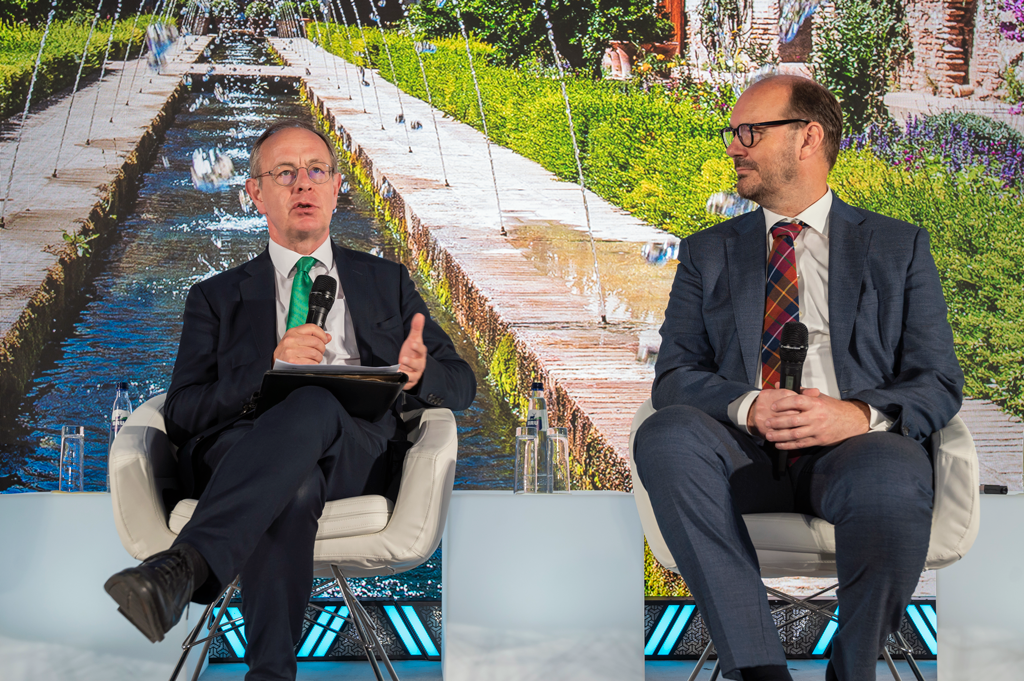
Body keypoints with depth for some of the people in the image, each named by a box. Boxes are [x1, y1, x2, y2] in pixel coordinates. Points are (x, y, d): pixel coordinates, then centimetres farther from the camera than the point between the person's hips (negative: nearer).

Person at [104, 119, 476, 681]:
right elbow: (182, 416, 10)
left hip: (357, 452, 0)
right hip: (240, 452, 0)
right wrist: (268, 368, -10)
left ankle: (183, 567, -53)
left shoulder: (387, 282, 29)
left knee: (314, 404, -39)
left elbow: (461, 383, 23)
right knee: (294, 486, -41)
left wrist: (419, 375, -5)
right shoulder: (217, 298, 24)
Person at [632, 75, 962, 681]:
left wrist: (861, 413, -16)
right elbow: (673, 375, 8)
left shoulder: (898, 247, 15)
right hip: (744, 453, 2)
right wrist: (746, 405, -14)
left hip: (851, 449, -1)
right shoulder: (708, 253, 20)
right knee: (665, 435, -32)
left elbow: (938, 381, 6)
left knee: (892, 483, -37)